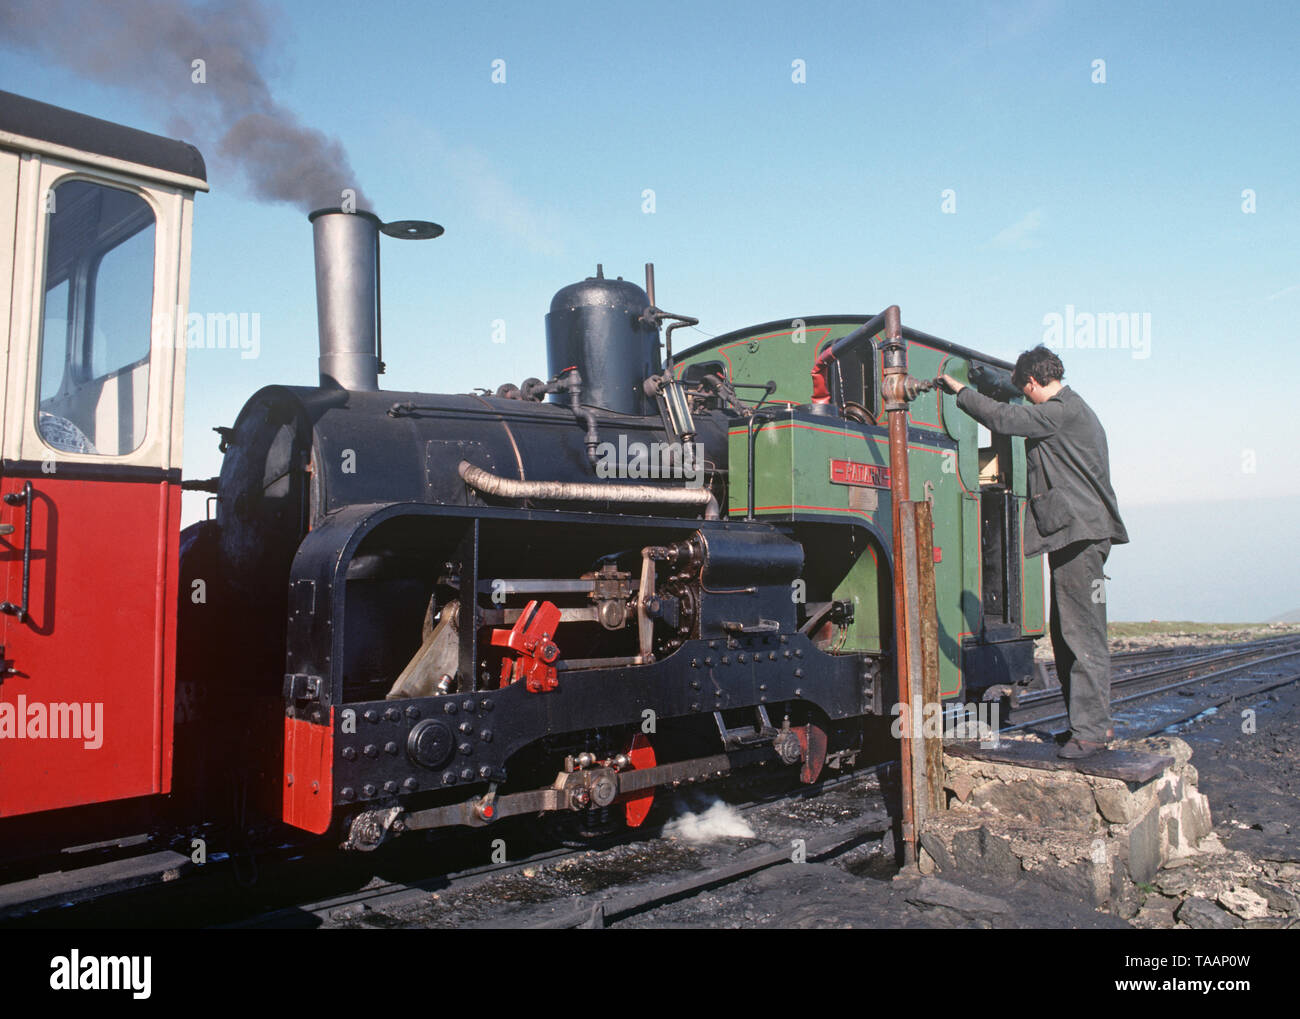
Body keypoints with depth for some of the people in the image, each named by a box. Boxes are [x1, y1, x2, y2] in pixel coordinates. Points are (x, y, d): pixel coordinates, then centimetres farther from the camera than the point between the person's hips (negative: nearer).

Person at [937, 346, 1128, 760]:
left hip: (1079, 533, -11)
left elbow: (1004, 418, -19)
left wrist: (960, 391, -7)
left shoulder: (1062, 410, -11)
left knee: (1083, 631, -8)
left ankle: (1092, 729, -3)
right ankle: (1088, 720, 20)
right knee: (1065, 631, 13)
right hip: (1076, 537, 11)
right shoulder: (1075, 410, 22)